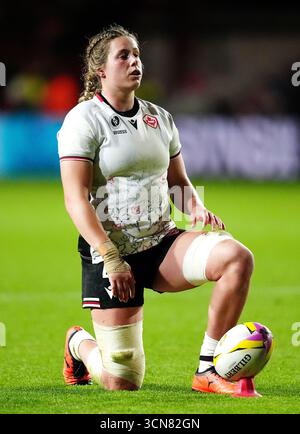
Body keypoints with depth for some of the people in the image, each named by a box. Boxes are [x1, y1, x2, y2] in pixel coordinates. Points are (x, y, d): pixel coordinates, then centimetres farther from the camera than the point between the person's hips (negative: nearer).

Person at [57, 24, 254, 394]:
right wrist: (111, 260, -20)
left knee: (237, 257, -25)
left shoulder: (159, 118, 12)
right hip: (110, 253, -5)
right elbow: (75, 200, -13)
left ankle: (208, 371, -15)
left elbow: (179, 182, 21)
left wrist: (197, 208, -3)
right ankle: (79, 344, 32)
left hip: (162, 241, 5)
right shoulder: (84, 119, -7)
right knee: (123, 382, -7)